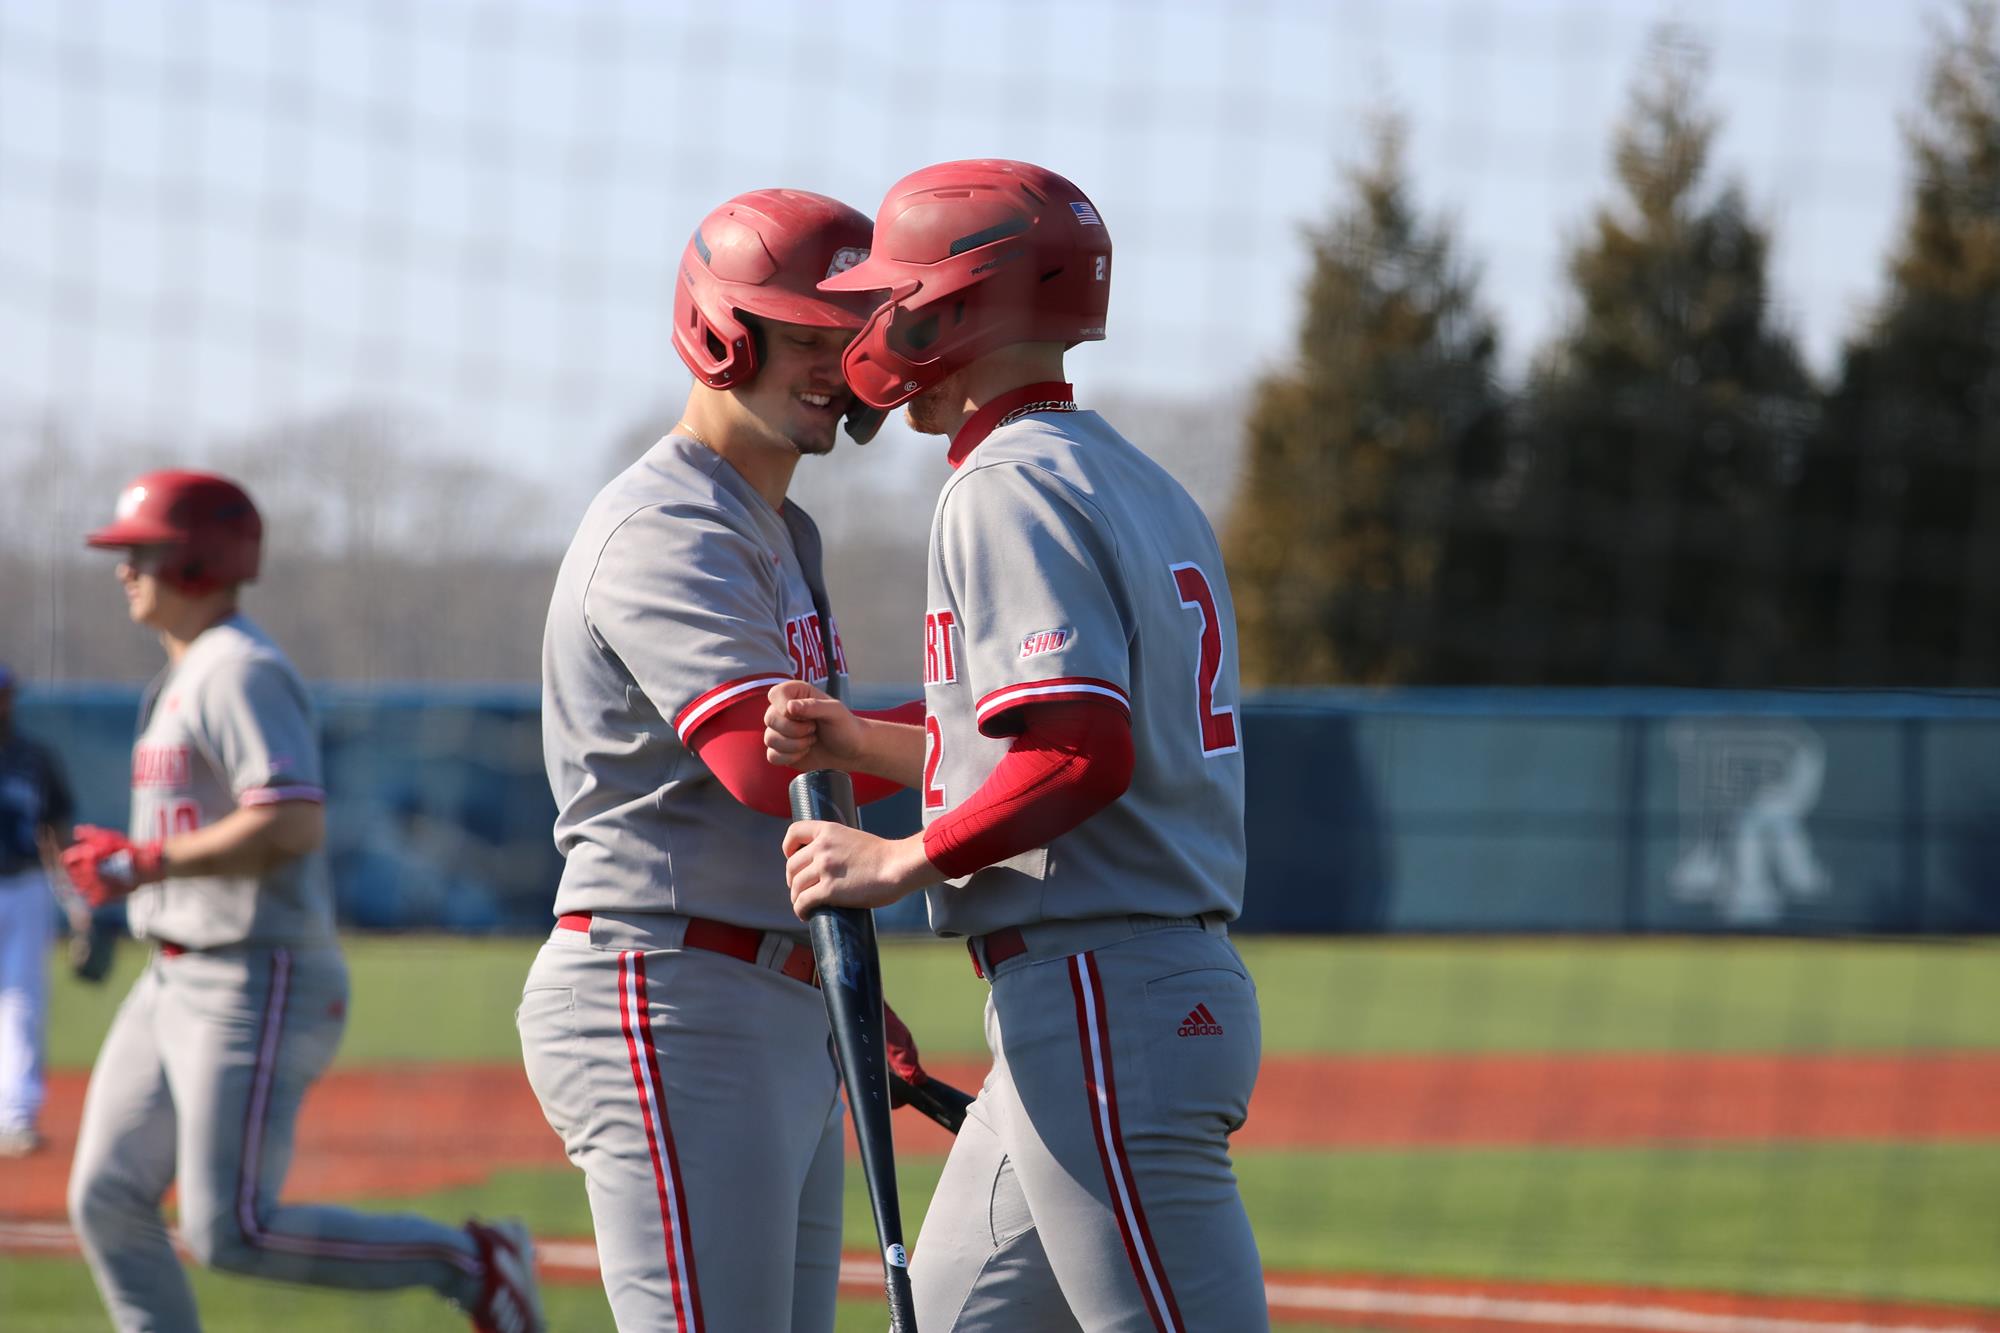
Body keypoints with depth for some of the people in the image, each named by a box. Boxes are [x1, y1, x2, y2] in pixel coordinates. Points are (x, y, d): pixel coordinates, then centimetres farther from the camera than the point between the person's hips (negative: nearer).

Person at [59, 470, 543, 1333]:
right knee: (106, 1203, 4)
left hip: (257, 987, -10)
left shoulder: (239, 671, -14)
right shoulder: (184, 678, 18)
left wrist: (144, 863, -21)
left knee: (230, 1233, -14)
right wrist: (119, 862, 14)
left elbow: (293, 824, -26)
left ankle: (469, 1263, -2)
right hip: (176, 981, 10)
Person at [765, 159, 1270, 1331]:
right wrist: (863, 744, 10)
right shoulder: (1134, 481, 18)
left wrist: (900, 863, -16)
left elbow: (1086, 754, -23)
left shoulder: (1011, 486, -12)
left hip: (1104, 1007, -10)